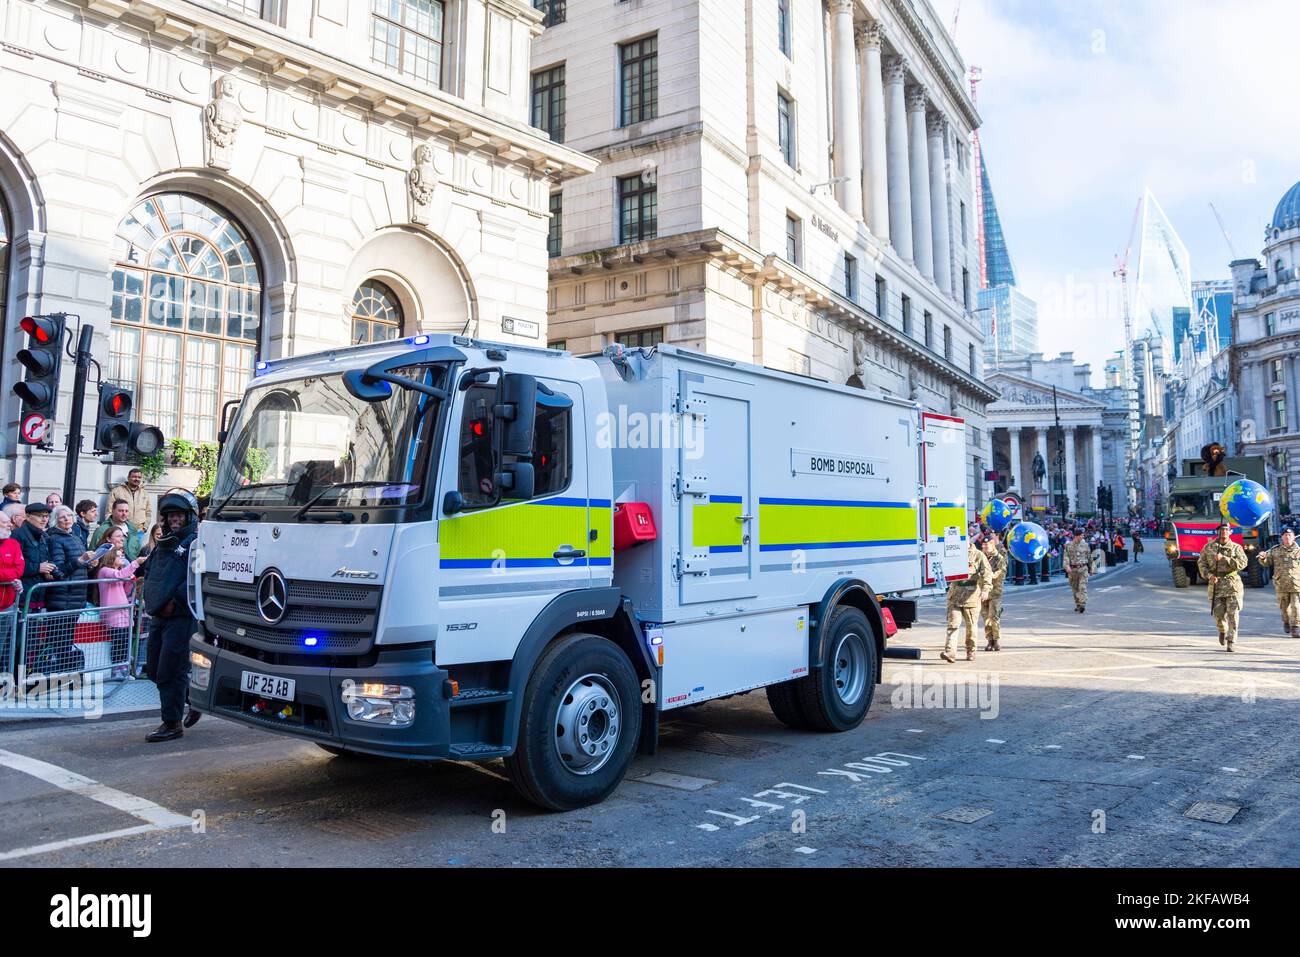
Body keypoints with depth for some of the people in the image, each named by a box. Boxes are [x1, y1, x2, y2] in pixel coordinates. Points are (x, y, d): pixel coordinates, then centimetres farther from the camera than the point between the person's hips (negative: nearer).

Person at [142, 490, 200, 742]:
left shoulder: (196, 543, -9)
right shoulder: (163, 545, 18)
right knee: (155, 671, 15)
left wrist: (174, 601, -20)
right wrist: (149, 597, 12)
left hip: (180, 618, -9)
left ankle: (172, 724, 5)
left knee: (169, 673, -6)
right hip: (158, 617, 9)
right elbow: (149, 572, 28)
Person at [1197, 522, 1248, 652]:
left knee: (1233, 614, -8)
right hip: (1216, 584, 1)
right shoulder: (1209, 547, 8)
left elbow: (1242, 563, -10)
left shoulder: (1236, 547, 4)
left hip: (1233, 584, -1)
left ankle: (1230, 643, -4)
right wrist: (1209, 575, -8)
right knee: (1218, 614, 2)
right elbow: (1201, 563, 8)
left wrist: (1223, 558, -18)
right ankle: (1222, 631, 35)